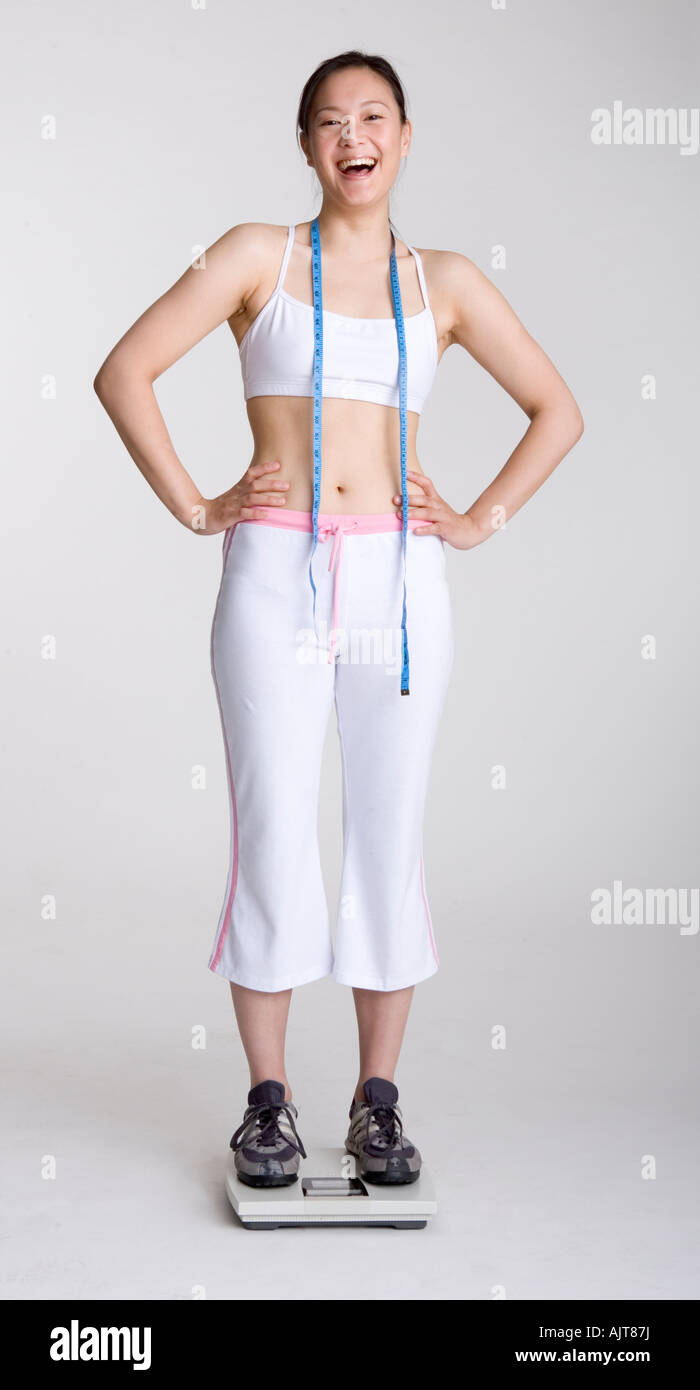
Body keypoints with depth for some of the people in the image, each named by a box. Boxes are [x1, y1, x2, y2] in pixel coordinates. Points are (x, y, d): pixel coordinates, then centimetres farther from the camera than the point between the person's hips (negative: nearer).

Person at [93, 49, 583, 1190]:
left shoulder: (443, 281, 12)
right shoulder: (259, 255, 7)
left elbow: (558, 411, 17)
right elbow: (123, 374, 2)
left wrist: (483, 520, 7)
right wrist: (193, 508, -3)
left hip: (399, 581, 2)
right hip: (276, 577, -2)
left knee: (390, 839, 4)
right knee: (274, 840, -1)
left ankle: (379, 1102, 17)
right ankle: (269, 1102, 14)